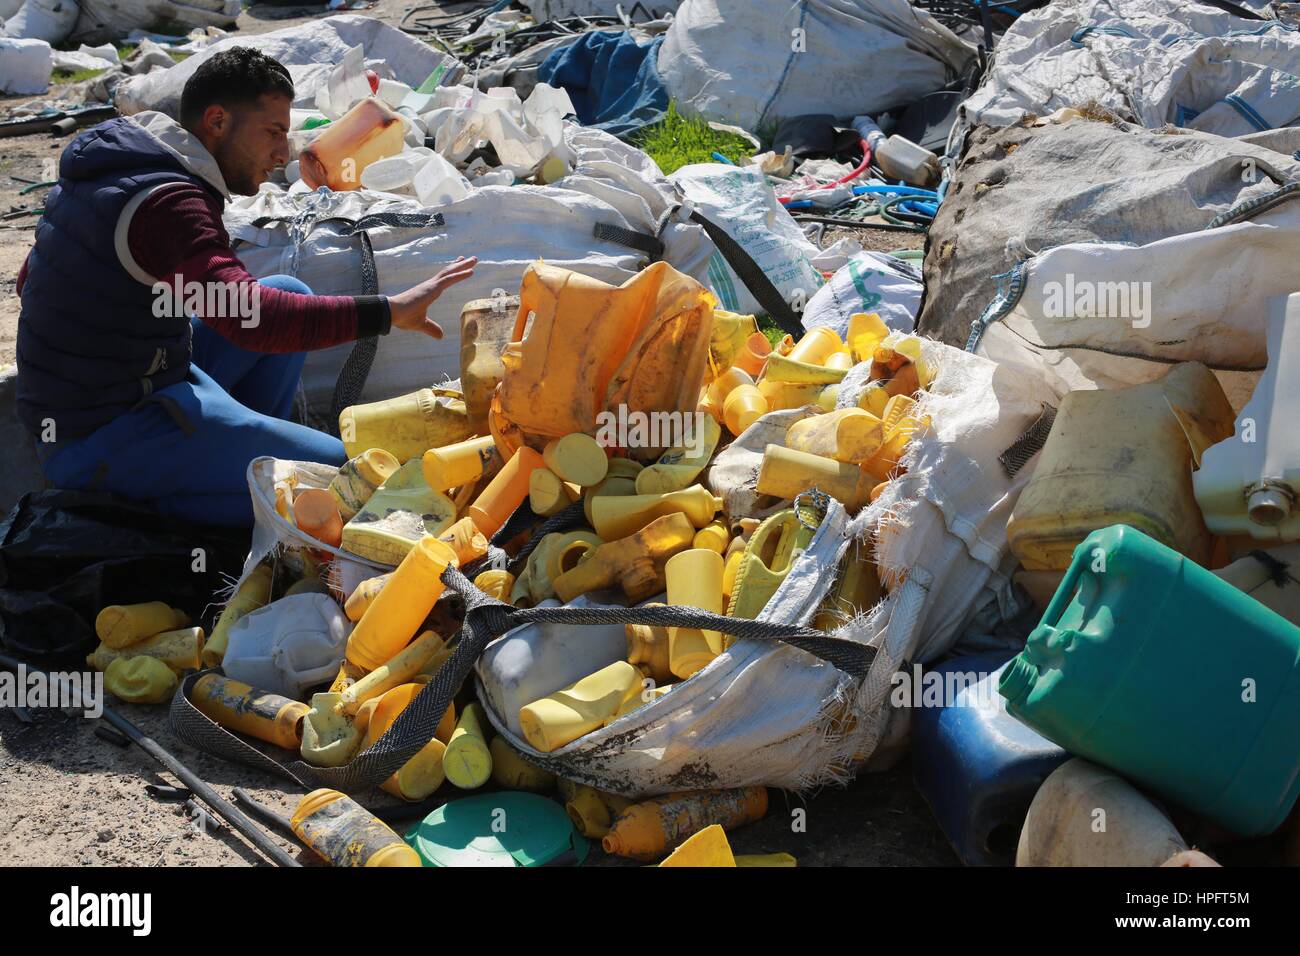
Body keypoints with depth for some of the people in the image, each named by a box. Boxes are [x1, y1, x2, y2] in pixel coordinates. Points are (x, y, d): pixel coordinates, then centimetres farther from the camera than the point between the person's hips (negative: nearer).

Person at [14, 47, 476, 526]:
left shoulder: (117, 164, 7)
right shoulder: (170, 201, -23)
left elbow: (28, 282, 18)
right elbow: (249, 317, -39)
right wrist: (387, 311, -37)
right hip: (104, 443, -10)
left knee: (290, 293, 12)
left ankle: (242, 456, 12)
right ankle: (140, 504, -7)